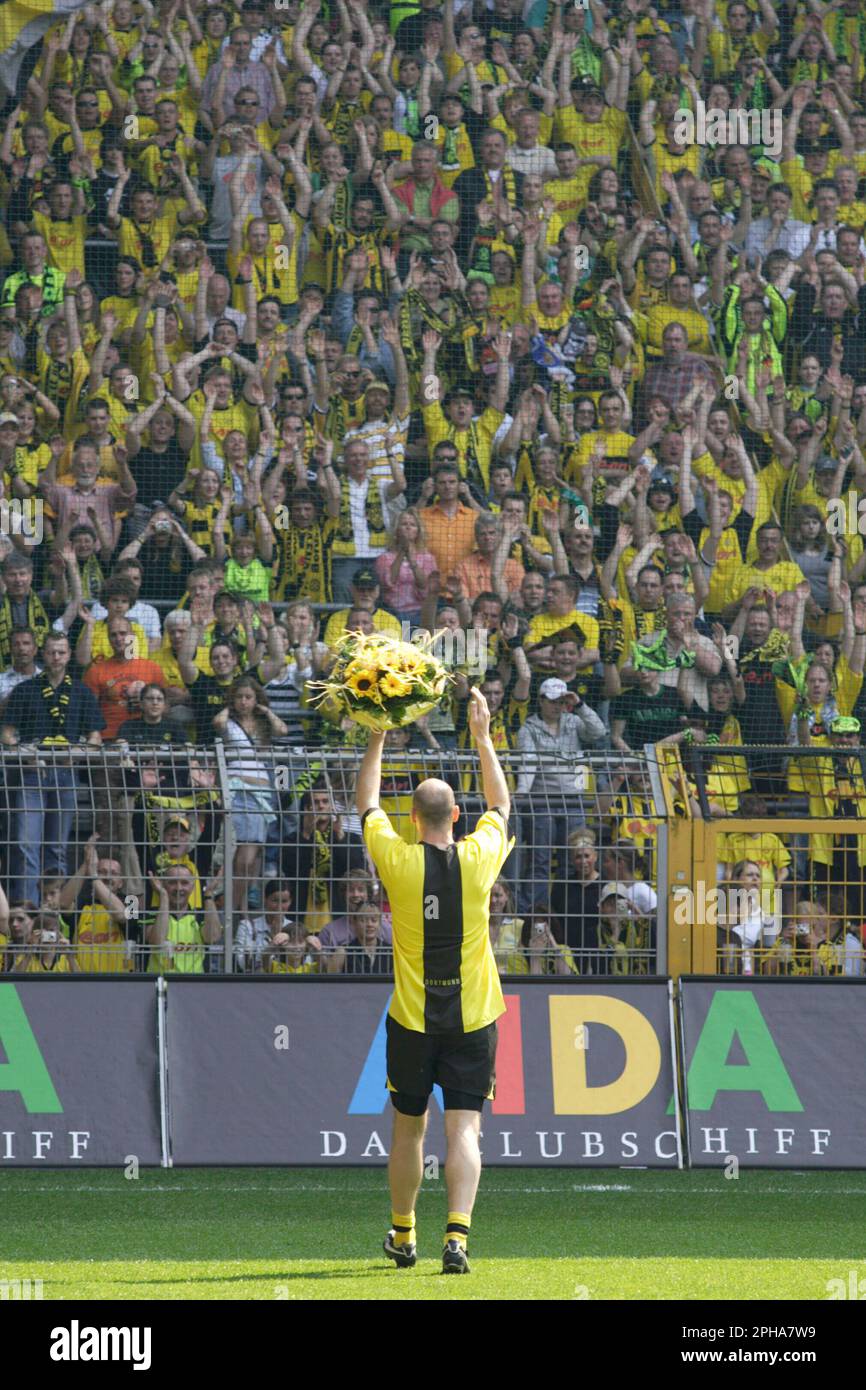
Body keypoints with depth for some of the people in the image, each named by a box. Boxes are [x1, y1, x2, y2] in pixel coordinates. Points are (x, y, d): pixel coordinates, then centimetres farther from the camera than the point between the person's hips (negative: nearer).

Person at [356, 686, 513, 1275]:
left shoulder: (398, 861, -7)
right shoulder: (479, 859, -6)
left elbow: (367, 803, 11)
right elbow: (502, 806, 15)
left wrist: (379, 738, 18)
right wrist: (483, 737, 22)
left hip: (412, 1020, 0)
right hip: (473, 1017, 0)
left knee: (408, 1128, 15)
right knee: (464, 1128, -5)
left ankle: (404, 1236, 27)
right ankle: (458, 1234, -21)